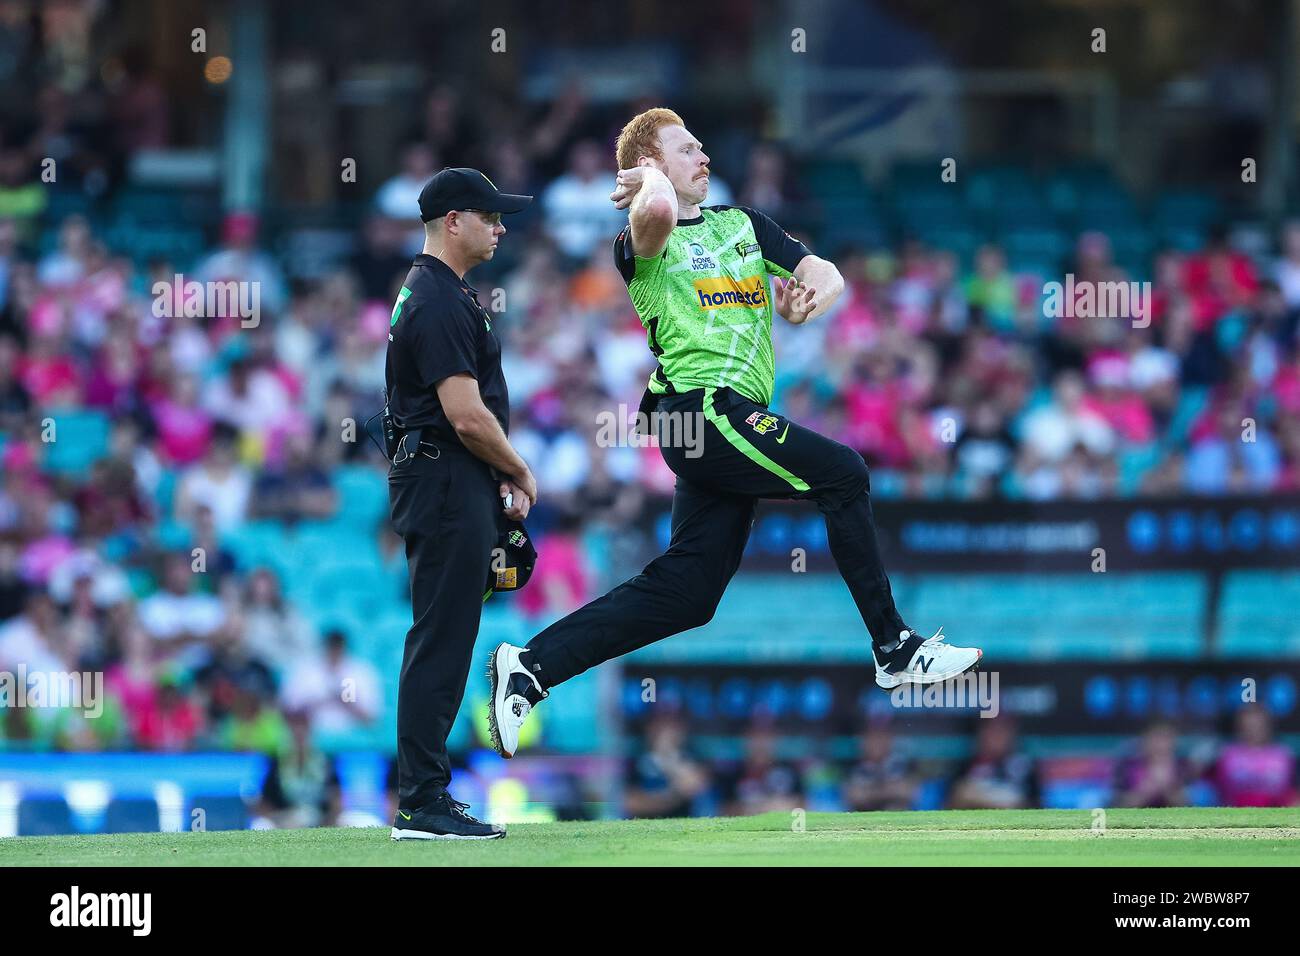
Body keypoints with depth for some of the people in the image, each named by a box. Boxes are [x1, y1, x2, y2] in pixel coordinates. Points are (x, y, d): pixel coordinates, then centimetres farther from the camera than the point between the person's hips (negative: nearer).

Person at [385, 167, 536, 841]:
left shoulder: (431, 293, 18)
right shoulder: (439, 301, -16)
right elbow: (466, 415, -21)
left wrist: (499, 481, 14)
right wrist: (520, 473, -6)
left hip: (448, 483, 11)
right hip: (446, 482, -11)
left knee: (441, 644, 12)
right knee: (441, 642, -10)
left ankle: (425, 798, 15)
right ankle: (421, 806, -10)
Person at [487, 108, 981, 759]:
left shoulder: (739, 223, 23)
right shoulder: (644, 241, -3)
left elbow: (825, 274, 16)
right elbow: (659, 211, -29)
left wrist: (809, 296, -6)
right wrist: (653, 181, -7)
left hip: (730, 421, 8)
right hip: (702, 407, -8)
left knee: (683, 594, 4)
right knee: (843, 472, -15)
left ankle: (530, 667, 5)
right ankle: (895, 650, -10)